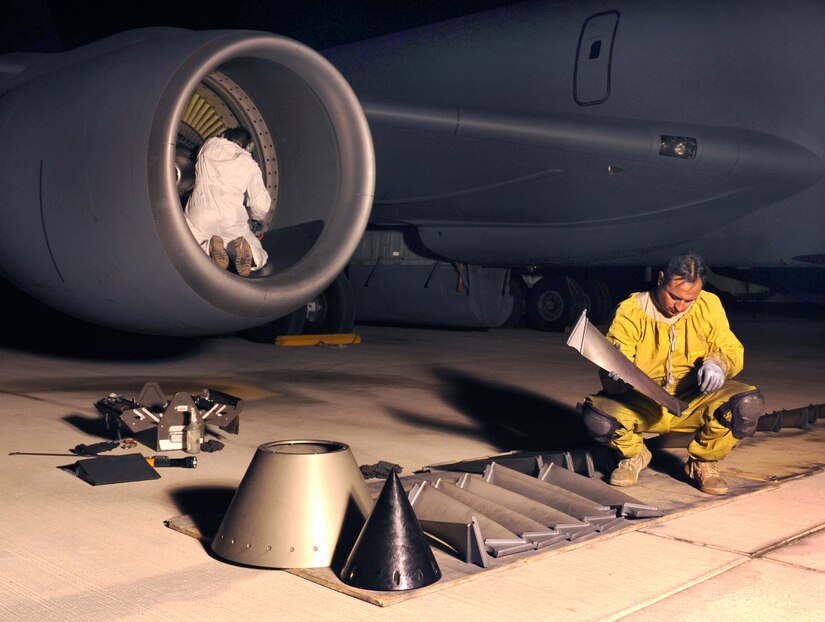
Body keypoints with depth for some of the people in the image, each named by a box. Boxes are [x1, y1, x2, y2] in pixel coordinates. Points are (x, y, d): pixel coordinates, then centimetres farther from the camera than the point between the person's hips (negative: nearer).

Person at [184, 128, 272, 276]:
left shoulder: (209, 145, 13)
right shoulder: (249, 164, 6)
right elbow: (261, 206, 4)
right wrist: (256, 217, 27)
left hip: (199, 220, 0)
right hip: (232, 223, 0)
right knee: (258, 259, 15)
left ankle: (209, 246, -15)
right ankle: (243, 248, -20)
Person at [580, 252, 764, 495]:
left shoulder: (709, 306, -2)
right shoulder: (630, 311, -11)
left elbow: (733, 350, 6)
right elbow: (611, 382, -13)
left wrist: (717, 362, -19)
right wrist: (616, 375, -39)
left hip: (693, 402, 2)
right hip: (642, 405, -1)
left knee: (749, 405, -27)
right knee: (596, 418, -31)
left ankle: (702, 462, 3)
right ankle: (634, 455, 7)